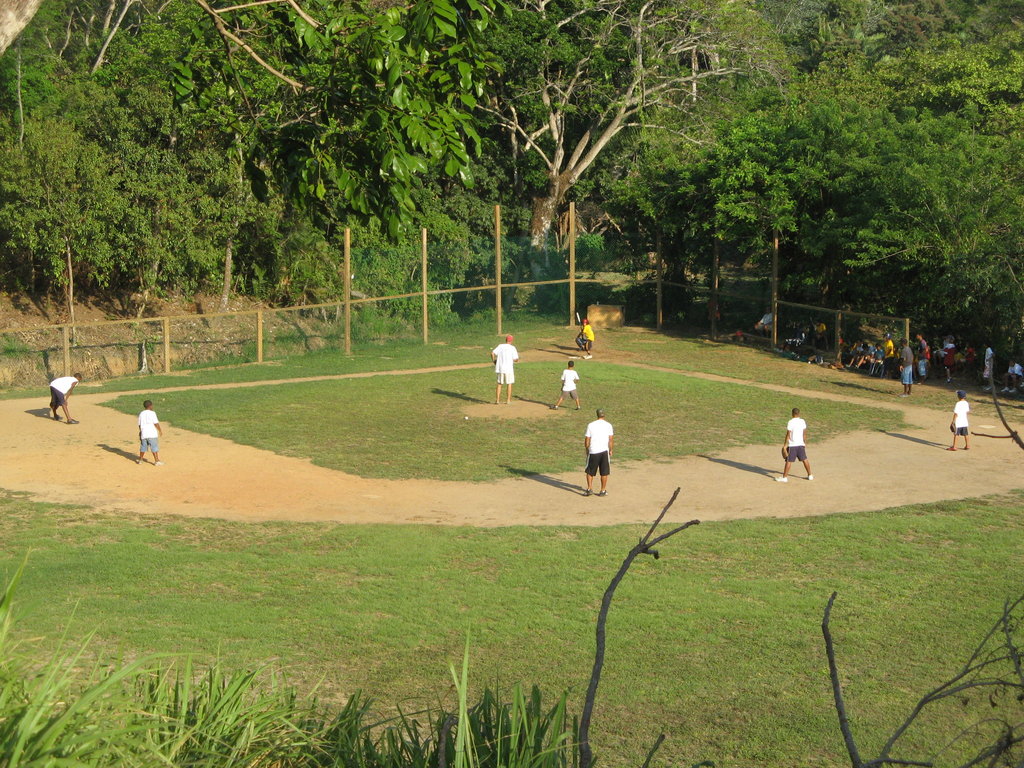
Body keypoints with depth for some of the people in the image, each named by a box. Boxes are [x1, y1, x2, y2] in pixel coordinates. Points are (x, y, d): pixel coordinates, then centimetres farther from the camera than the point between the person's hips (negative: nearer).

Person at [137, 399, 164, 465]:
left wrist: (140, 432, 26)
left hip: (144, 434, 5)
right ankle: (157, 461, -2)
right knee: (154, 447, -1)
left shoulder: (141, 414, 8)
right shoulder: (152, 413, -8)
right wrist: (160, 430, -1)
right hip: (152, 434, -5)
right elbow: (156, 423, -11)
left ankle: (140, 460, 28)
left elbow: (139, 425, 13)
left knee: (143, 447, 18)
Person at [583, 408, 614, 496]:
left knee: (590, 472, 13)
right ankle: (603, 491, 13)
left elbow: (587, 439, 0)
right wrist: (611, 450, 10)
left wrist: (586, 449, 14)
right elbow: (611, 439, -2)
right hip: (604, 451, 0)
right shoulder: (608, 425, -1)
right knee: (604, 472, 10)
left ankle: (589, 488, 6)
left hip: (593, 452, 0)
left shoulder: (591, 425, -1)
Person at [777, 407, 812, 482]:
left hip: (792, 445, -5)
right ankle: (810, 475, 22)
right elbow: (804, 434, 8)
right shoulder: (803, 421, 3)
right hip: (801, 444, 5)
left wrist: (785, 445, -6)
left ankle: (784, 477, -2)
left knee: (789, 461, -3)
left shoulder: (791, 422, -11)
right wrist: (805, 443, 18)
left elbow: (788, 434, -11)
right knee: (805, 460, 15)